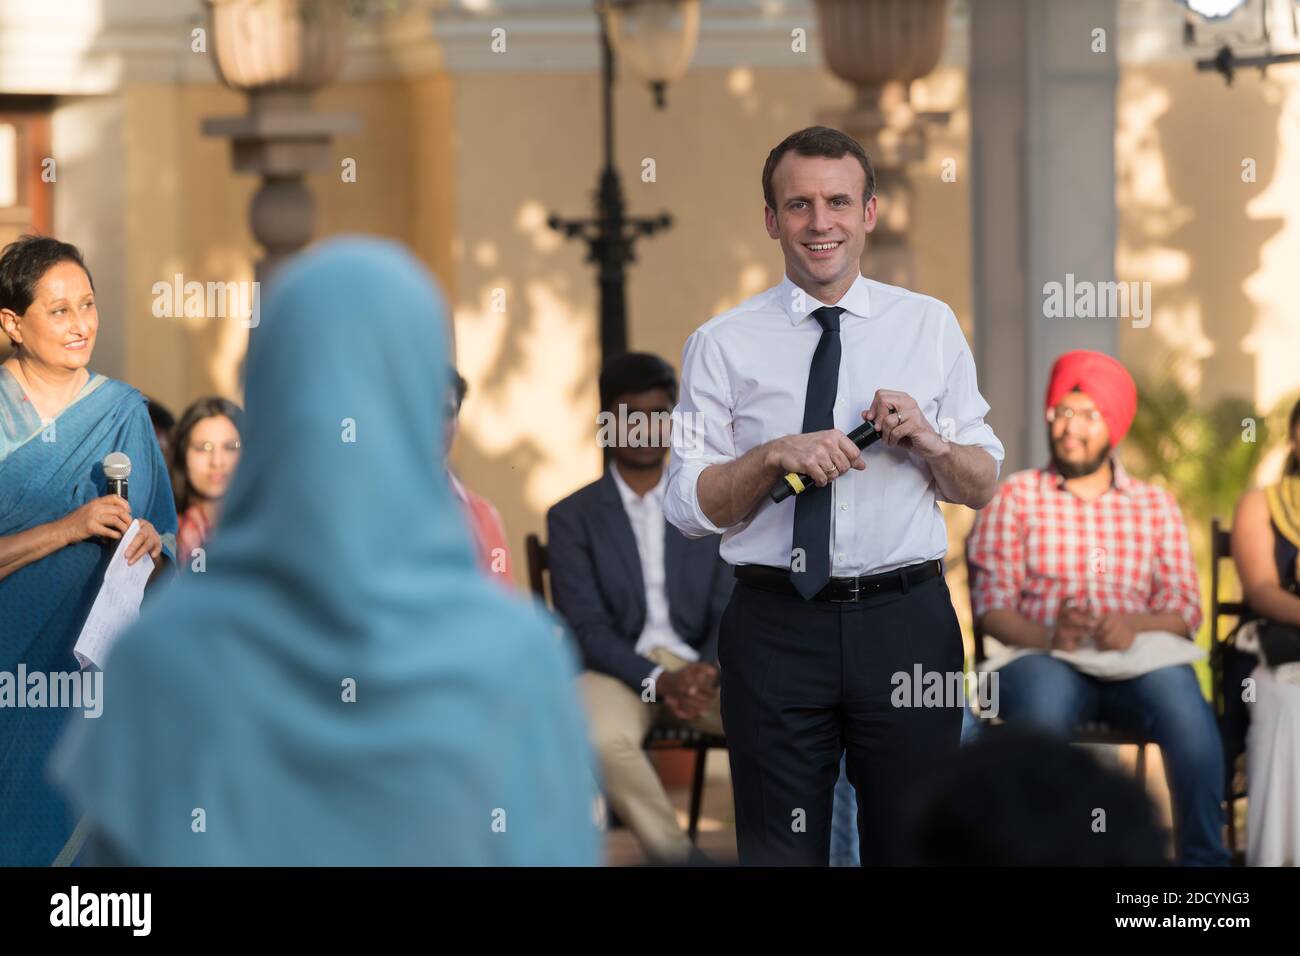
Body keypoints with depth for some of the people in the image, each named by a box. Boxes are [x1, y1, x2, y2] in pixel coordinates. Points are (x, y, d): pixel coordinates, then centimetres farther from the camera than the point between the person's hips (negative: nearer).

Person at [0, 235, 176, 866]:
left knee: (57, 825, 5)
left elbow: (161, 544, 7)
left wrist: (149, 545, -15)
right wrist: (68, 528, -22)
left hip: (85, 662, 2)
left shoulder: (122, 413, 3)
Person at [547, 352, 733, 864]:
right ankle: (675, 855, -21)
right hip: (618, 668, -2)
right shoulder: (573, 517, 4)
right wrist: (659, 680, -20)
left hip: (698, 668, 2)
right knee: (604, 738, -39)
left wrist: (704, 672, -15)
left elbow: (729, 614, 7)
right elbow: (586, 628, -4)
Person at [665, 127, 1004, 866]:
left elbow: (984, 487, 8)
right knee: (780, 846, 7)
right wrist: (776, 456, -17)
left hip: (907, 620, 1)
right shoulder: (723, 345, 3)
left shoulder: (931, 325, 7)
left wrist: (928, 440, -12)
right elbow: (689, 504, -1)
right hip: (775, 628, -1)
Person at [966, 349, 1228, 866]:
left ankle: (1203, 858, -25)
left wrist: (1135, 625, -14)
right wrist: (1047, 637, -18)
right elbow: (991, 604, 2)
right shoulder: (1016, 497, 13)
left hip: (1137, 658, 1)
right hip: (1043, 655, -1)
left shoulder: (1156, 506, 19)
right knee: (1042, 703, -39)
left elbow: (1185, 611, 9)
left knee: (1183, 702, -34)